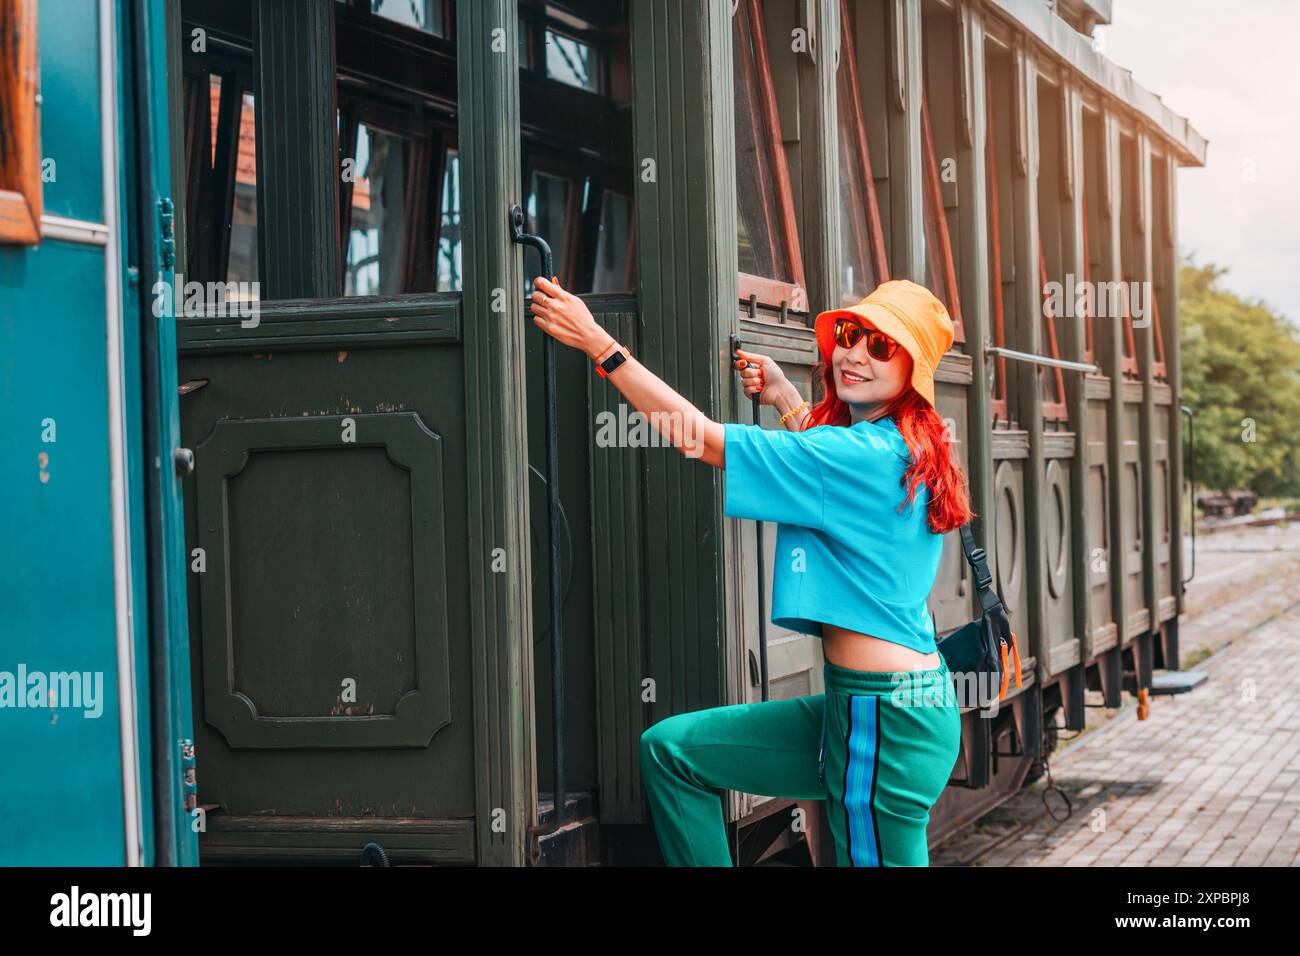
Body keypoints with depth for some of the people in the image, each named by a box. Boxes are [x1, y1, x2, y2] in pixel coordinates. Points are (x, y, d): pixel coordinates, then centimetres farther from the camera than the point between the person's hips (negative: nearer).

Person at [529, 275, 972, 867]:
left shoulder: (863, 456, -19)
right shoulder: (903, 450, 8)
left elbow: (701, 438, -17)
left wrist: (596, 342, -11)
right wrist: (786, 398, 30)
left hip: (887, 722, -10)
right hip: (853, 706, 10)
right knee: (669, 749, 12)